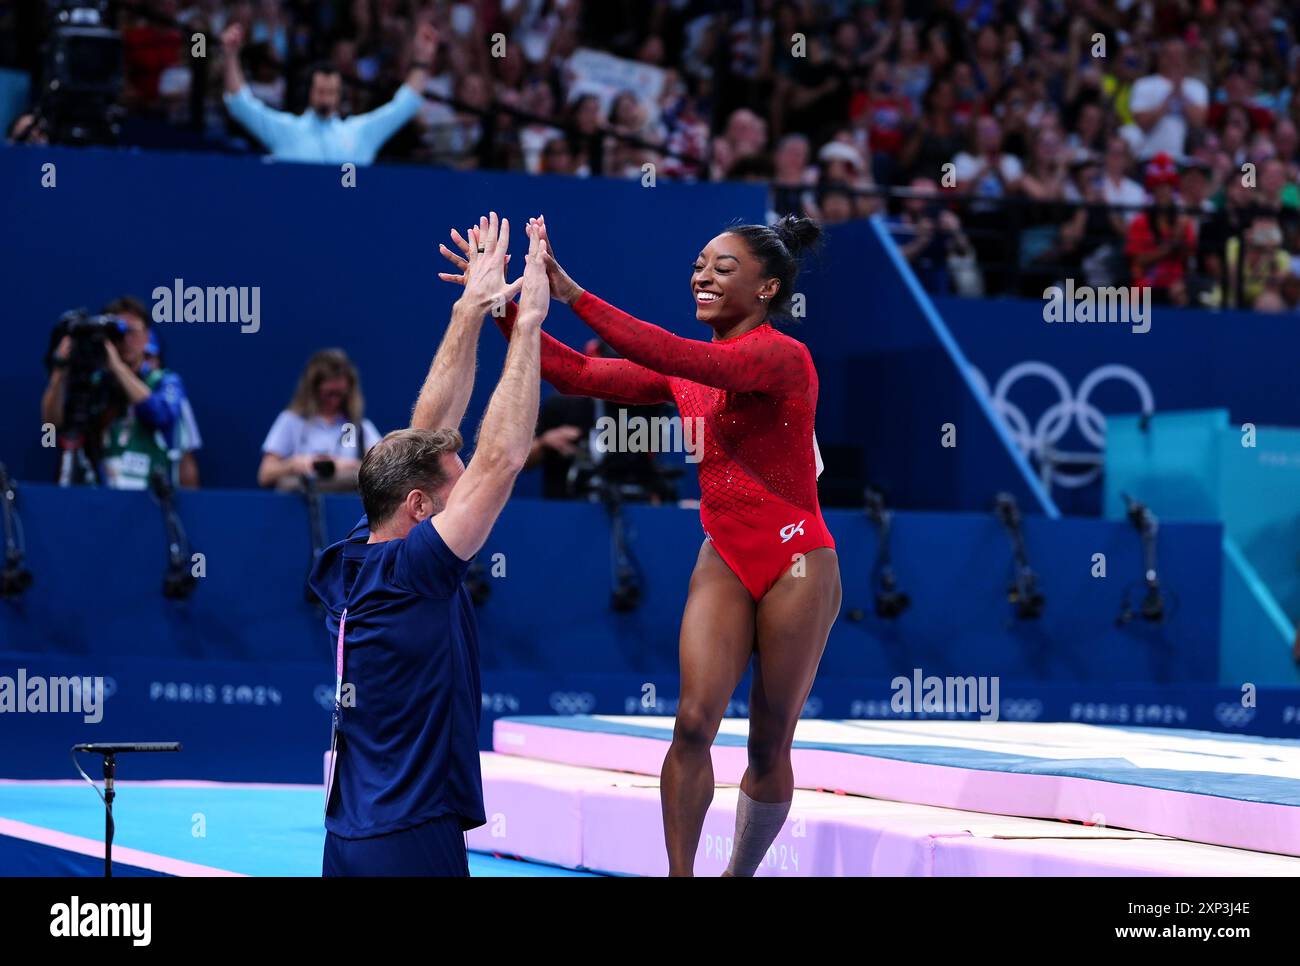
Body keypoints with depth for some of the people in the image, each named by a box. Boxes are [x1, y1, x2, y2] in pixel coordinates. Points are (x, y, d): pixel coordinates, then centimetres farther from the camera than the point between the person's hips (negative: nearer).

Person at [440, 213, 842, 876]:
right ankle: (679, 875, -10)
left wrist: (574, 297, -34)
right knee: (693, 720, -12)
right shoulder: (682, 368, 7)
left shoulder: (784, 356, -14)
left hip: (795, 564, -5)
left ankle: (741, 873, 17)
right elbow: (574, 373, 2)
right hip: (724, 561, 5)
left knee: (769, 745, 4)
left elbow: (688, 361, -30)